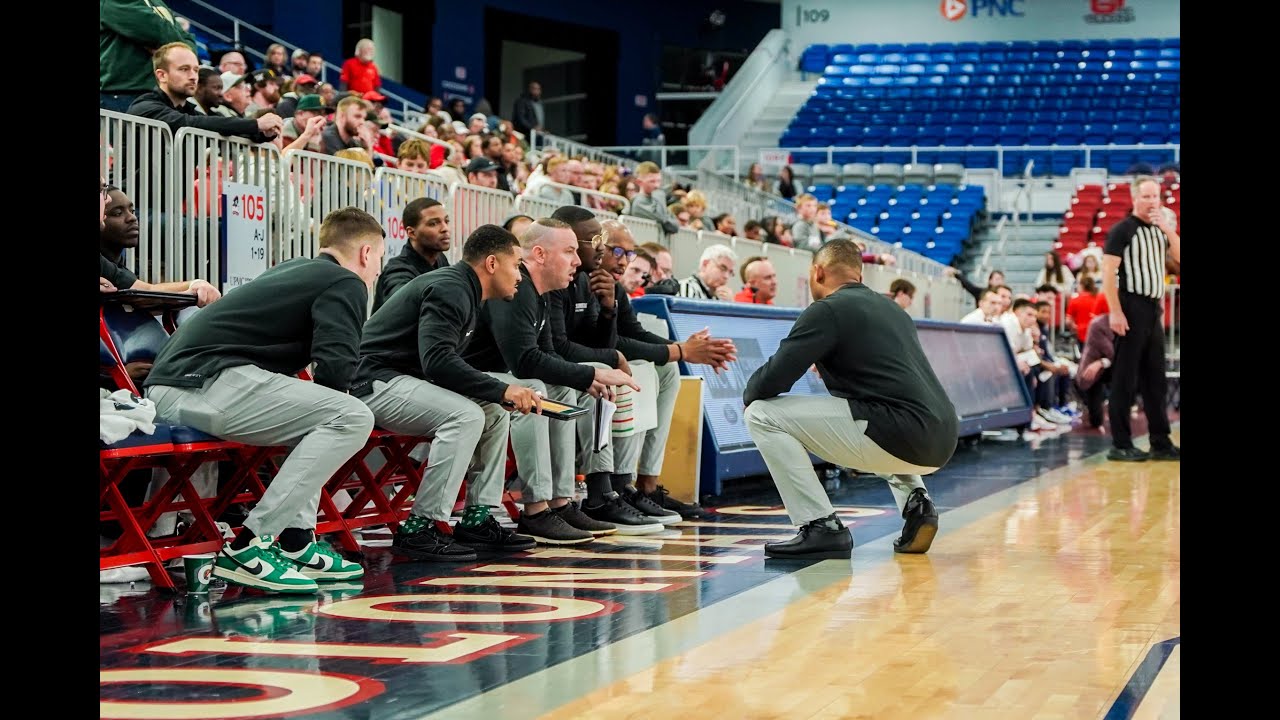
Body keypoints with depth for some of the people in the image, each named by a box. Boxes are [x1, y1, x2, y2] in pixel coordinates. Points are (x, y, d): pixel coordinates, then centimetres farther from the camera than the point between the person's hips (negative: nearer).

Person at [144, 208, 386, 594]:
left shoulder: (292, 269, 27)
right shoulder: (346, 284, 0)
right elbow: (335, 366, -13)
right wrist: (323, 401, 7)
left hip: (169, 381, 10)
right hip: (206, 381, -10)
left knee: (314, 418, 26)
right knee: (352, 418, -12)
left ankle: (295, 543, 12)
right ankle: (248, 547, -16)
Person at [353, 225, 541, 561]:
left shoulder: (460, 289, 18)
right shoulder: (450, 289, -15)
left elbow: (447, 363, 17)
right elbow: (437, 361, -28)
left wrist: (503, 393, 4)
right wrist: (502, 391, -27)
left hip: (402, 380, 11)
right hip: (375, 381, -11)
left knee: (495, 414, 6)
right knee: (466, 415, -28)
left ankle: (476, 520, 2)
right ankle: (418, 529, -27)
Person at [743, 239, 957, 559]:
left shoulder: (827, 310, -2)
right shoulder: (892, 308, 22)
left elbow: (773, 380, -5)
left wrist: (749, 395, 16)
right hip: (941, 444, 8)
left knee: (763, 415, -1)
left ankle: (821, 527, -5)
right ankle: (915, 501, 18)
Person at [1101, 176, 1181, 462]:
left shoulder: (1159, 230, 15)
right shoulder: (1122, 230, -7)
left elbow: (1180, 256, 9)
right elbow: (1108, 272, -13)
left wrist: (1169, 230, -4)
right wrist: (1115, 312, -20)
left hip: (1153, 309, 7)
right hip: (1131, 307, -7)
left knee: (1155, 379, 10)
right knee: (1125, 379, -5)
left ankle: (1161, 442, 15)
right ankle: (1120, 445, -1)